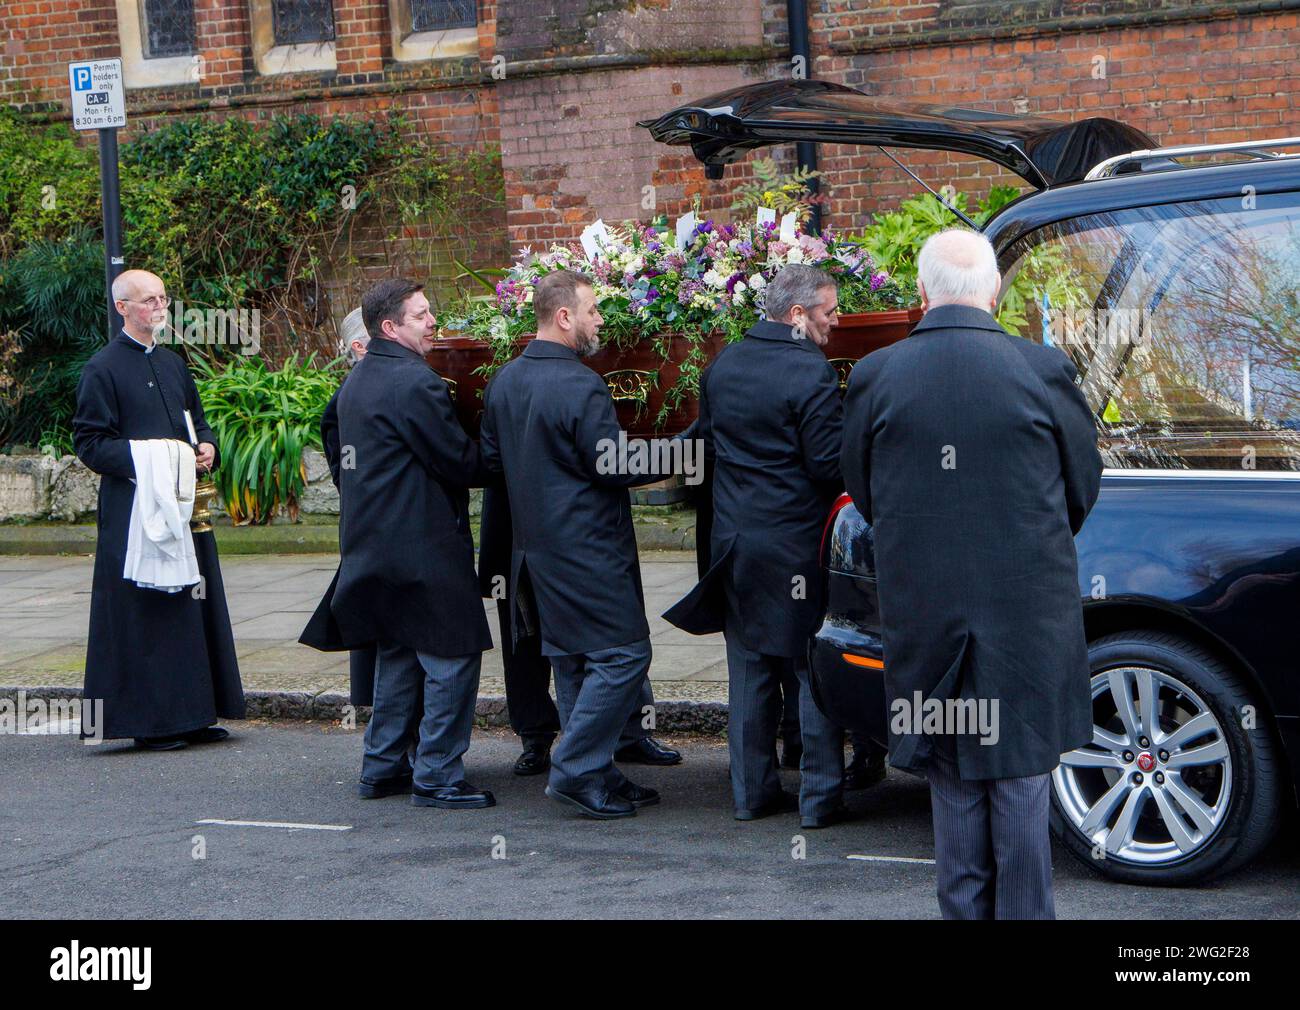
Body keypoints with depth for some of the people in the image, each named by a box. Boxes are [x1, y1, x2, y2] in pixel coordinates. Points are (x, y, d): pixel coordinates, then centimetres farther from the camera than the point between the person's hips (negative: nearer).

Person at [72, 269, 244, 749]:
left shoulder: (173, 364, 17)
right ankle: (149, 722, 0)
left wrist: (207, 447, 3)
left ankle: (192, 716, 13)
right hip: (134, 506, -7)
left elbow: (197, 421, 25)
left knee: (192, 601, 7)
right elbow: (89, 441, -9)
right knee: (145, 609, -6)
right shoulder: (103, 368, -6)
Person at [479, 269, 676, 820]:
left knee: (571, 660, 14)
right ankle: (577, 770, -6)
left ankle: (593, 775, 19)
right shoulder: (580, 387, -18)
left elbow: (491, 458, 16)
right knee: (622, 653, -4)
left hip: (535, 543, 9)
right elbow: (613, 465, -18)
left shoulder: (503, 383, 8)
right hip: (587, 546, -9)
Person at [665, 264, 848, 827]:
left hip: (735, 540, 6)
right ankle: (819, 797, 4)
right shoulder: (811, 373, -15)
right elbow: (830, 464, -16)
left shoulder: (722, 367, 7)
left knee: (749, 669, 13)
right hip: (797, 543, -6)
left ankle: (752, 791, 17)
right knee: (813, 670, 2)